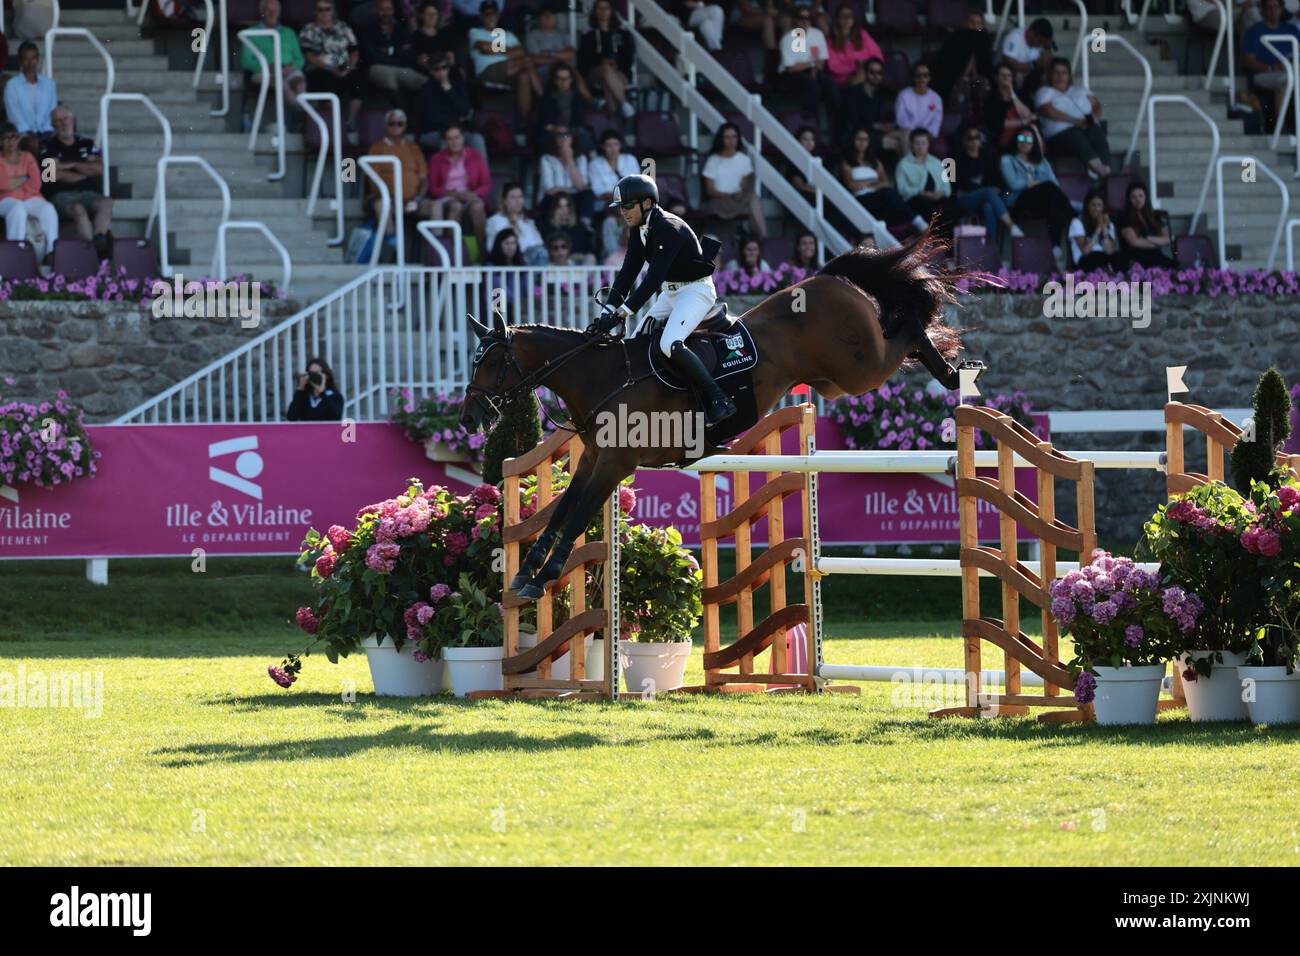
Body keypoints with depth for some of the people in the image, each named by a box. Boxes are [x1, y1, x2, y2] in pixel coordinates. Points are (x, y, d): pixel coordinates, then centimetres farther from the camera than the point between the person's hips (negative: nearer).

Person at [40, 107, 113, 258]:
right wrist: (86, 172, 5)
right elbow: (55, 174, -3)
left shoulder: (87, 144, 22)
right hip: (62, 194, -3)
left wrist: (72, 165, 2)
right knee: (78, 209, -37)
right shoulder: (48, 147, 11)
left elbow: (100, 169, 8)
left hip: (89, 193, 3)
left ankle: (100, 240, -50)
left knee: (106, 203, -32)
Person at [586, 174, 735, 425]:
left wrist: (622, 313, -33)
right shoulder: (639, 230, 3)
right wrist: (609, 312, -8)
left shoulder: (668, 229, -25)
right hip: (672, 292, 10)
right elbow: (628, 272, 3)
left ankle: (718, 401, -22)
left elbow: (654, 278, -30)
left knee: (670, 344, -27)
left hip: (697, 290, -10)